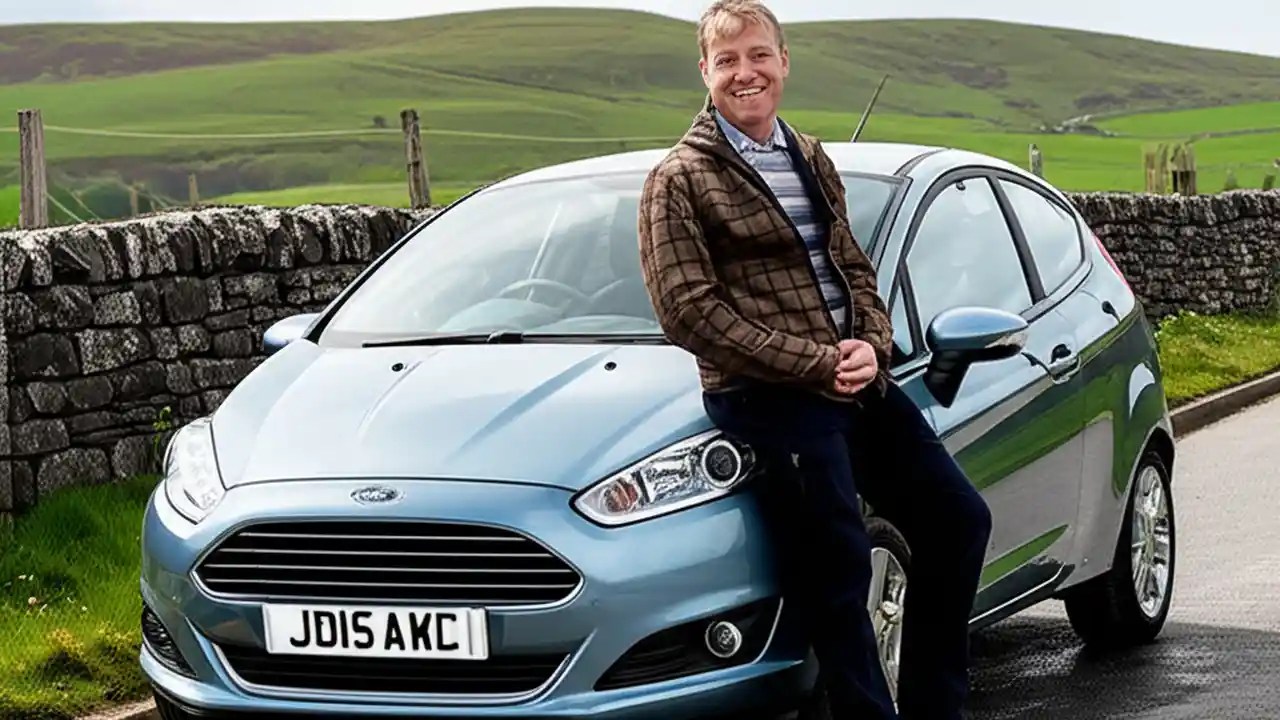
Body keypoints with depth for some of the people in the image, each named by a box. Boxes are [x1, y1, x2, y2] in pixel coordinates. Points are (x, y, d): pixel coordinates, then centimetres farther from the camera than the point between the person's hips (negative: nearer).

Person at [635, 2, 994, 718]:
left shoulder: (811, 158, 17)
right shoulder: (679, 180, -5)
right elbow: (689, 311, -12)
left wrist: (871, 345, -3)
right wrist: (814, 363, -15)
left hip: (857, 380, 7)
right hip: (768, 394, -7)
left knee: (959, 518, 7)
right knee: (841, 566, -10)